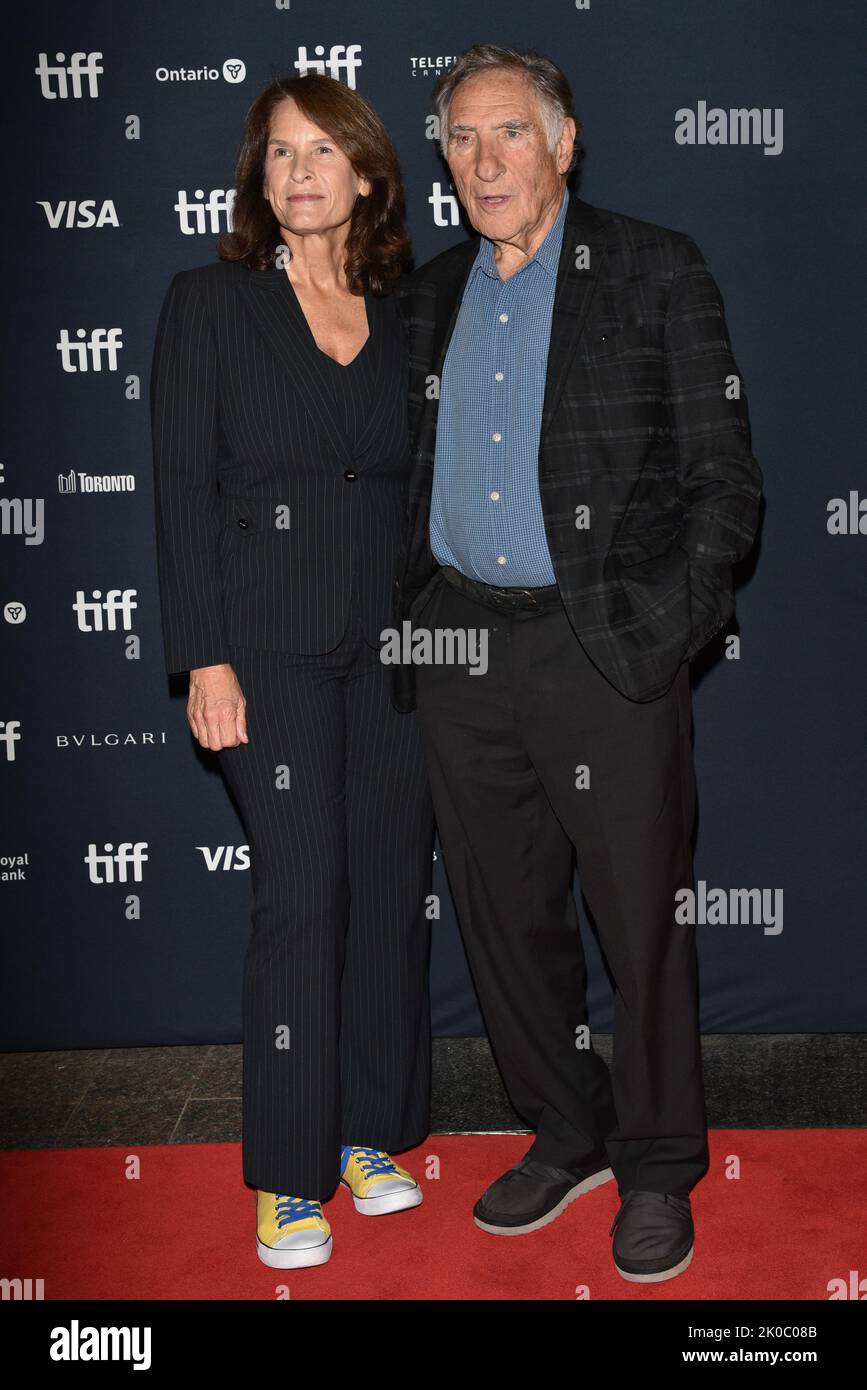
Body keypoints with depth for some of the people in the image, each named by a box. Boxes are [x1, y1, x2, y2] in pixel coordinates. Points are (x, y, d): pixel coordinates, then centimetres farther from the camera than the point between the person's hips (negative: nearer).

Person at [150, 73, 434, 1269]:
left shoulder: (406, 314, 11)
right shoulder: (209, 303, 1)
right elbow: (183, 486, -4)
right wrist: (206, 659, -10)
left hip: (399, 643, 4)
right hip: (275, 649, -4)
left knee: (394, 886, 7)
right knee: (303, 895, -6)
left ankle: (373, 1132, 24)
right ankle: (290, 1176, 8)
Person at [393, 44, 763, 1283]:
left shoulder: (655, 273, -1)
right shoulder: (428, 297, 13)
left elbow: (724, 480, -4)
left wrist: (663, 625, -13)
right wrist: (414, 619, 6)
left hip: (606, 649, -5)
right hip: (461, 655, 5)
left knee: (642, 917, 4)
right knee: (505, 914, 13)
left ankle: (658, 1167, 24)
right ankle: (568, 1134, 34)